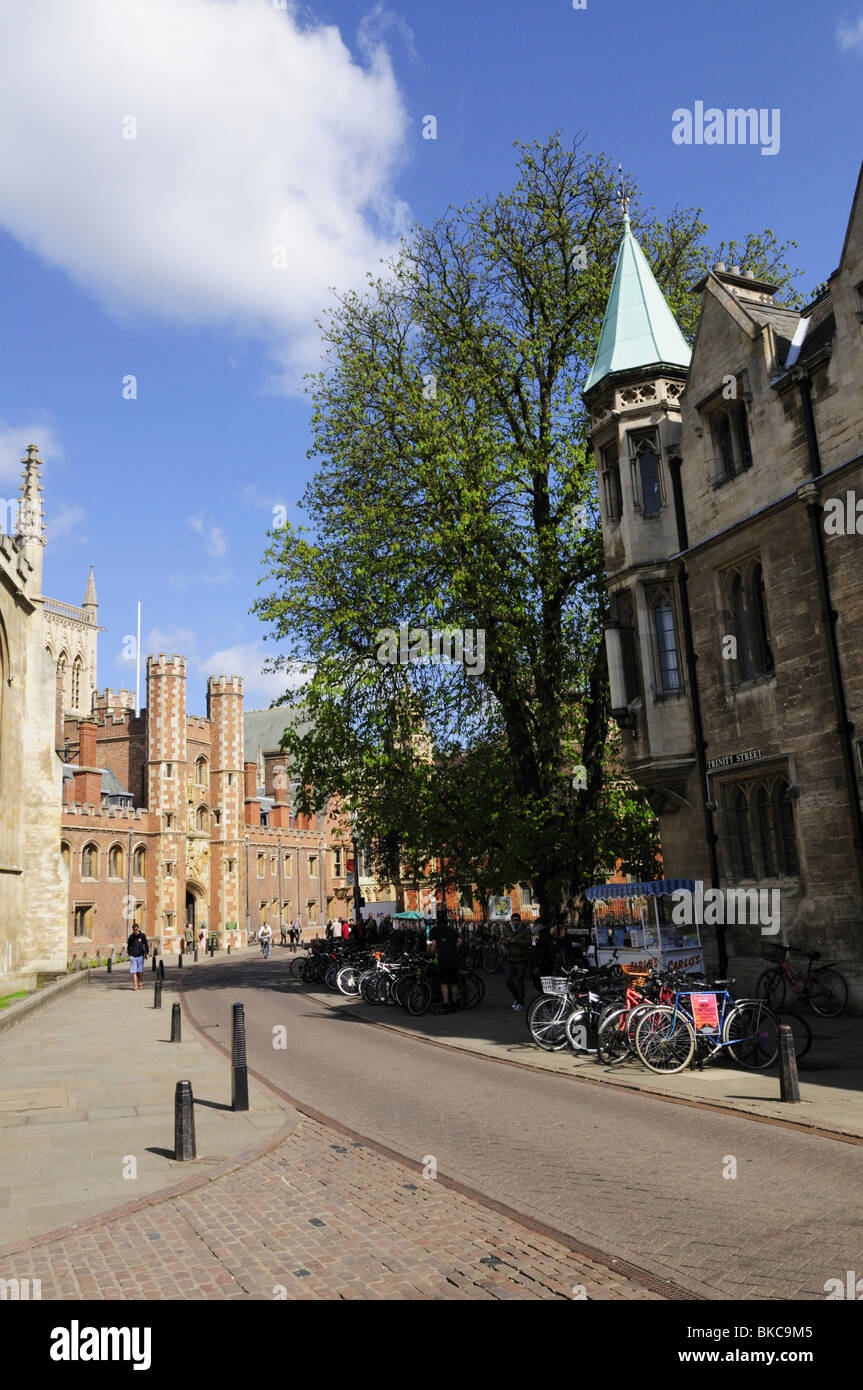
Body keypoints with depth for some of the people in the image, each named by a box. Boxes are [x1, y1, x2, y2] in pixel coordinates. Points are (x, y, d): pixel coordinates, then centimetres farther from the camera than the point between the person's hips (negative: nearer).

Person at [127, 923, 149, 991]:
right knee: (133, 971, -6)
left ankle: (140, 984, 17)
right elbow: (128, 946, 14)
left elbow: (146, 944, 7)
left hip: (140, 956, -1)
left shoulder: (142, 935, 0)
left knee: (140, 971, -1)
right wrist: (129, 954, 6)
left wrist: (147, 953, 4)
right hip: (133, 956, 1)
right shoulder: (131, 936, 4)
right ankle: (135, 985, -3)